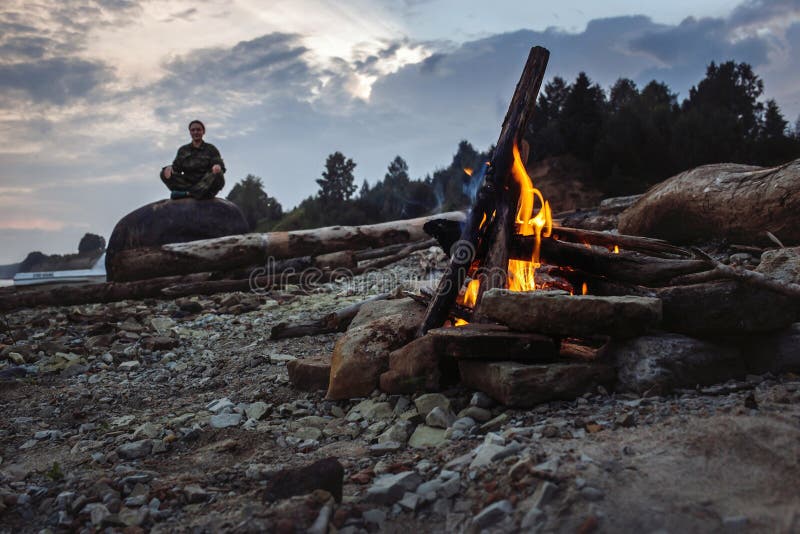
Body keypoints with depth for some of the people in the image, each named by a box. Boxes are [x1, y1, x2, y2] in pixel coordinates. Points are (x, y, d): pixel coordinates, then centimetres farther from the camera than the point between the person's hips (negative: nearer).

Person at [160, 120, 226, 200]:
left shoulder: (210, 149, 9)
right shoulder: (183, 150, 16)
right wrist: (170, 168, -17)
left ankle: (187, 193, -35)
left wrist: (218, 167, -29)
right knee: (164, 173, -16)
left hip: (206, 184, -2)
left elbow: (220, 165, -3)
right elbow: (176, 167, 8)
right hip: (188, 183, 2)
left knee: (218, 175, -33)